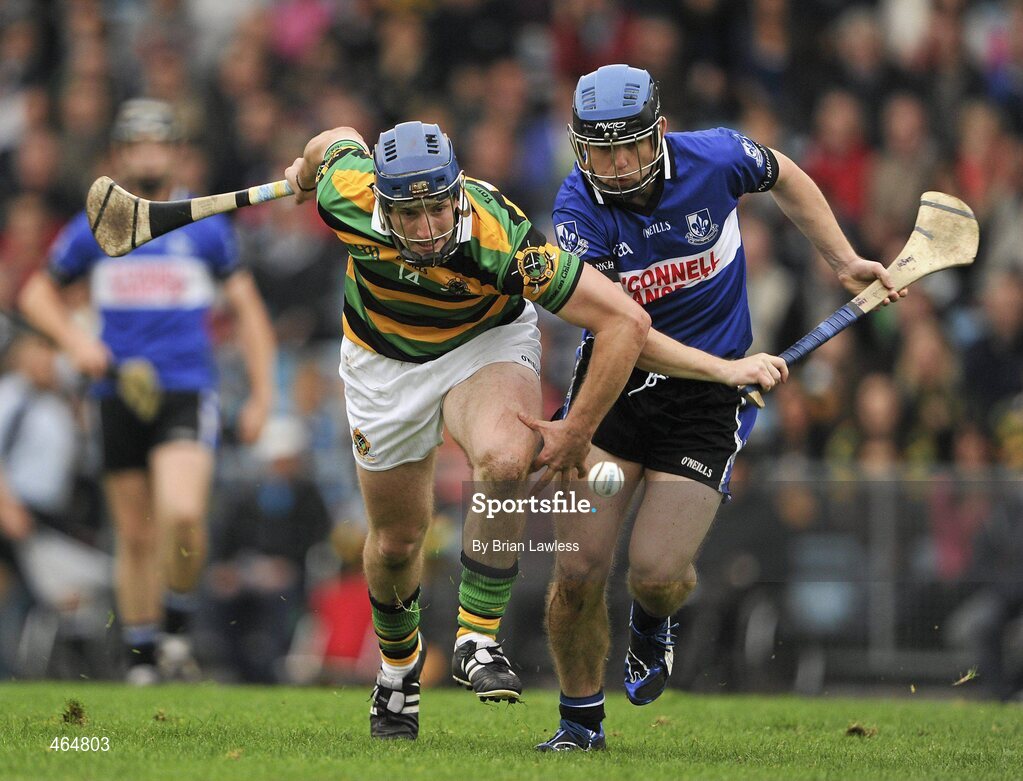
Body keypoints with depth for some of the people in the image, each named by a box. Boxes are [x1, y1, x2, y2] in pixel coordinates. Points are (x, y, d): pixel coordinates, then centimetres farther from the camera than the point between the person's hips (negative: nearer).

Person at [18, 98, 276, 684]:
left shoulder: (206, 227, 4)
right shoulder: (93, 229, 7)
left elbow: (247, 307, 11)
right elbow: (38, 293, 18)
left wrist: (262, 395, 5)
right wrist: (74, 339, -1)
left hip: (187, 390, -2)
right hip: (120, 393, 2)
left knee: (182, 513, -23)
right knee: (136, 536, 5)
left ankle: (179, 620, 1)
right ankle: (141, 654, 18)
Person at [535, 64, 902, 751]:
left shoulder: (715, 158, -13)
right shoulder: (578, 210, -18)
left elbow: (785, 177, 12)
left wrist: (844, 261, 9)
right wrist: (720, 366, -39)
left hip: (707, 407, 0)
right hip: (614, 384, 0)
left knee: (657, 573, -13)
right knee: (579, 569, -8)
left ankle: (653, 621, 26)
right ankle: (582, 719, 15)